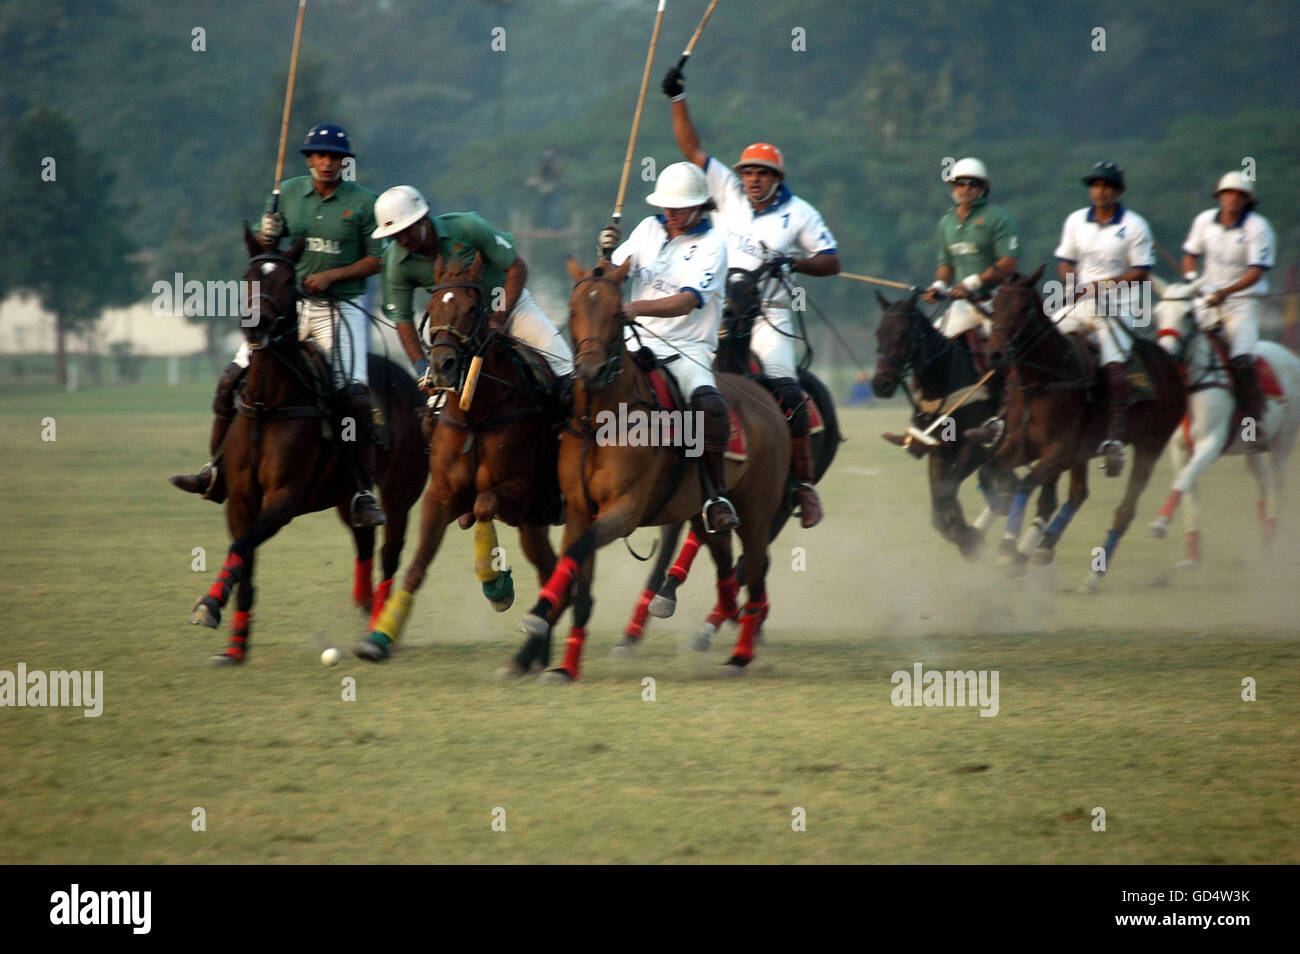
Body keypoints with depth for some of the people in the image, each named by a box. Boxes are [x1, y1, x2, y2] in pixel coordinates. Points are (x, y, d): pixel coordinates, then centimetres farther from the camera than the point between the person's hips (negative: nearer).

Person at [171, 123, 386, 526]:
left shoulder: (363, 202, -2)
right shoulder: (288, 192, 6)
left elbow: (375, 261, 0)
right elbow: (266, 248, 14)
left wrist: (330, 275, -14)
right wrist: (268, 235, -10)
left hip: (341, 308, -3)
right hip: (291, 304, 3)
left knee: (355, 395, -20)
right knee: (232, 379, -6)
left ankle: (364, 493, -10)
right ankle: (217, 472, 8)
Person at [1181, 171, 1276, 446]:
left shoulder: (1257, 227, -10)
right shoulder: (1205, 221, 4)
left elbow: (1257, 271, -15)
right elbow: (1190, 253, 18)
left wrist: (1225, 292, -25)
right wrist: (1189, 277, -1)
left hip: (1243, 301, -5)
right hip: (1207, 299, 5)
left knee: (1242, 361, -24)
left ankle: (1254, 424, -19)